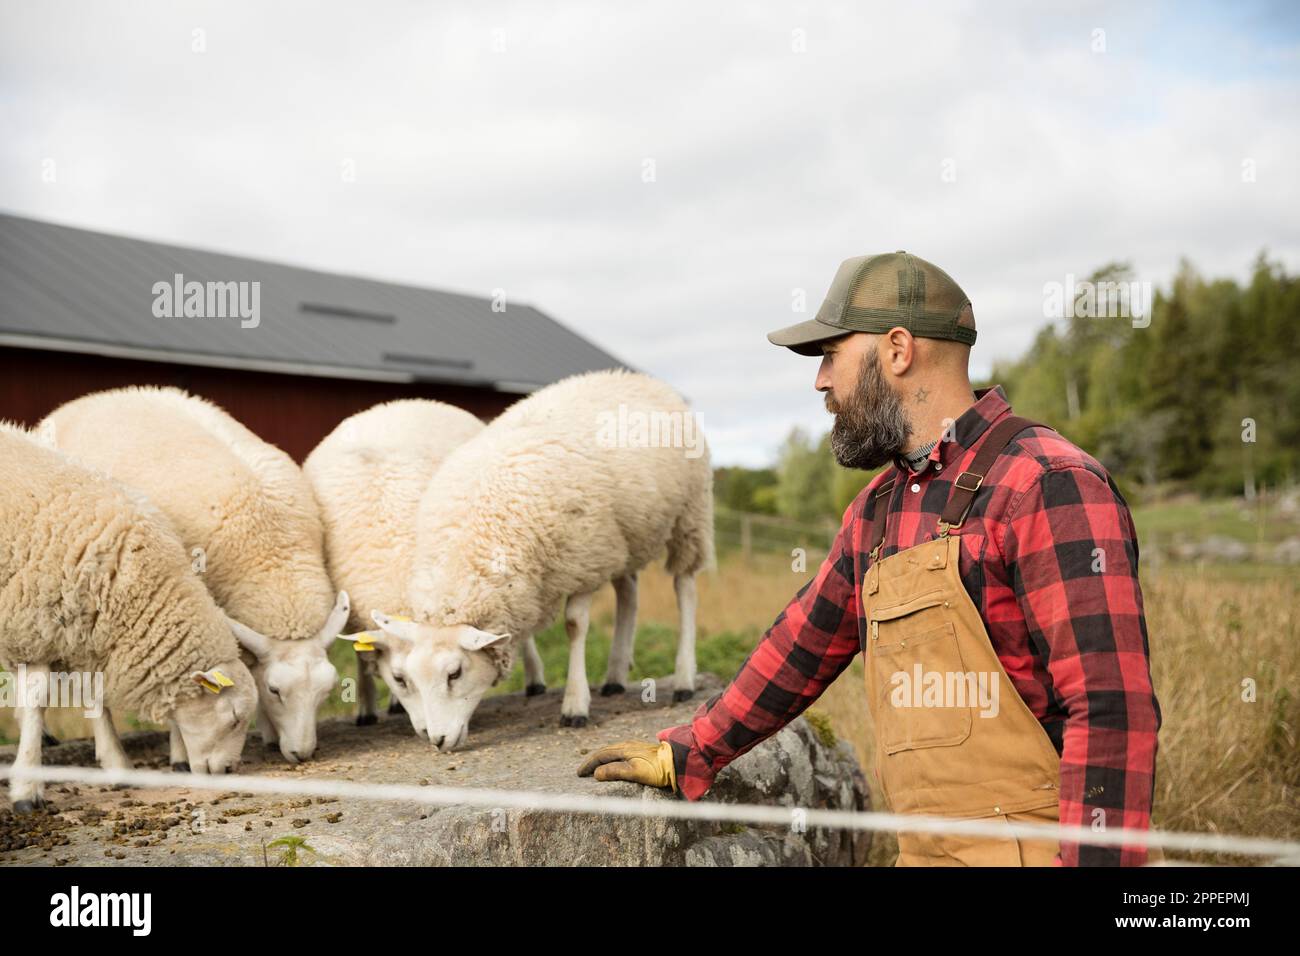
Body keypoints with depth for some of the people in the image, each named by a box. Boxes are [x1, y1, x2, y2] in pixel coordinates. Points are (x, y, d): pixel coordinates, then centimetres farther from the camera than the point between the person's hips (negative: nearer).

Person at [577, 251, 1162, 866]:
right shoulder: (876, 512, 13)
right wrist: (687, 755, 28)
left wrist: (1094, 858, -24)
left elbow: (1110, 710, -19)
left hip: (1034, 851, -7)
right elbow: (803, 642, 23)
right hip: (926, 851, 7)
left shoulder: (1048, 486, -13)